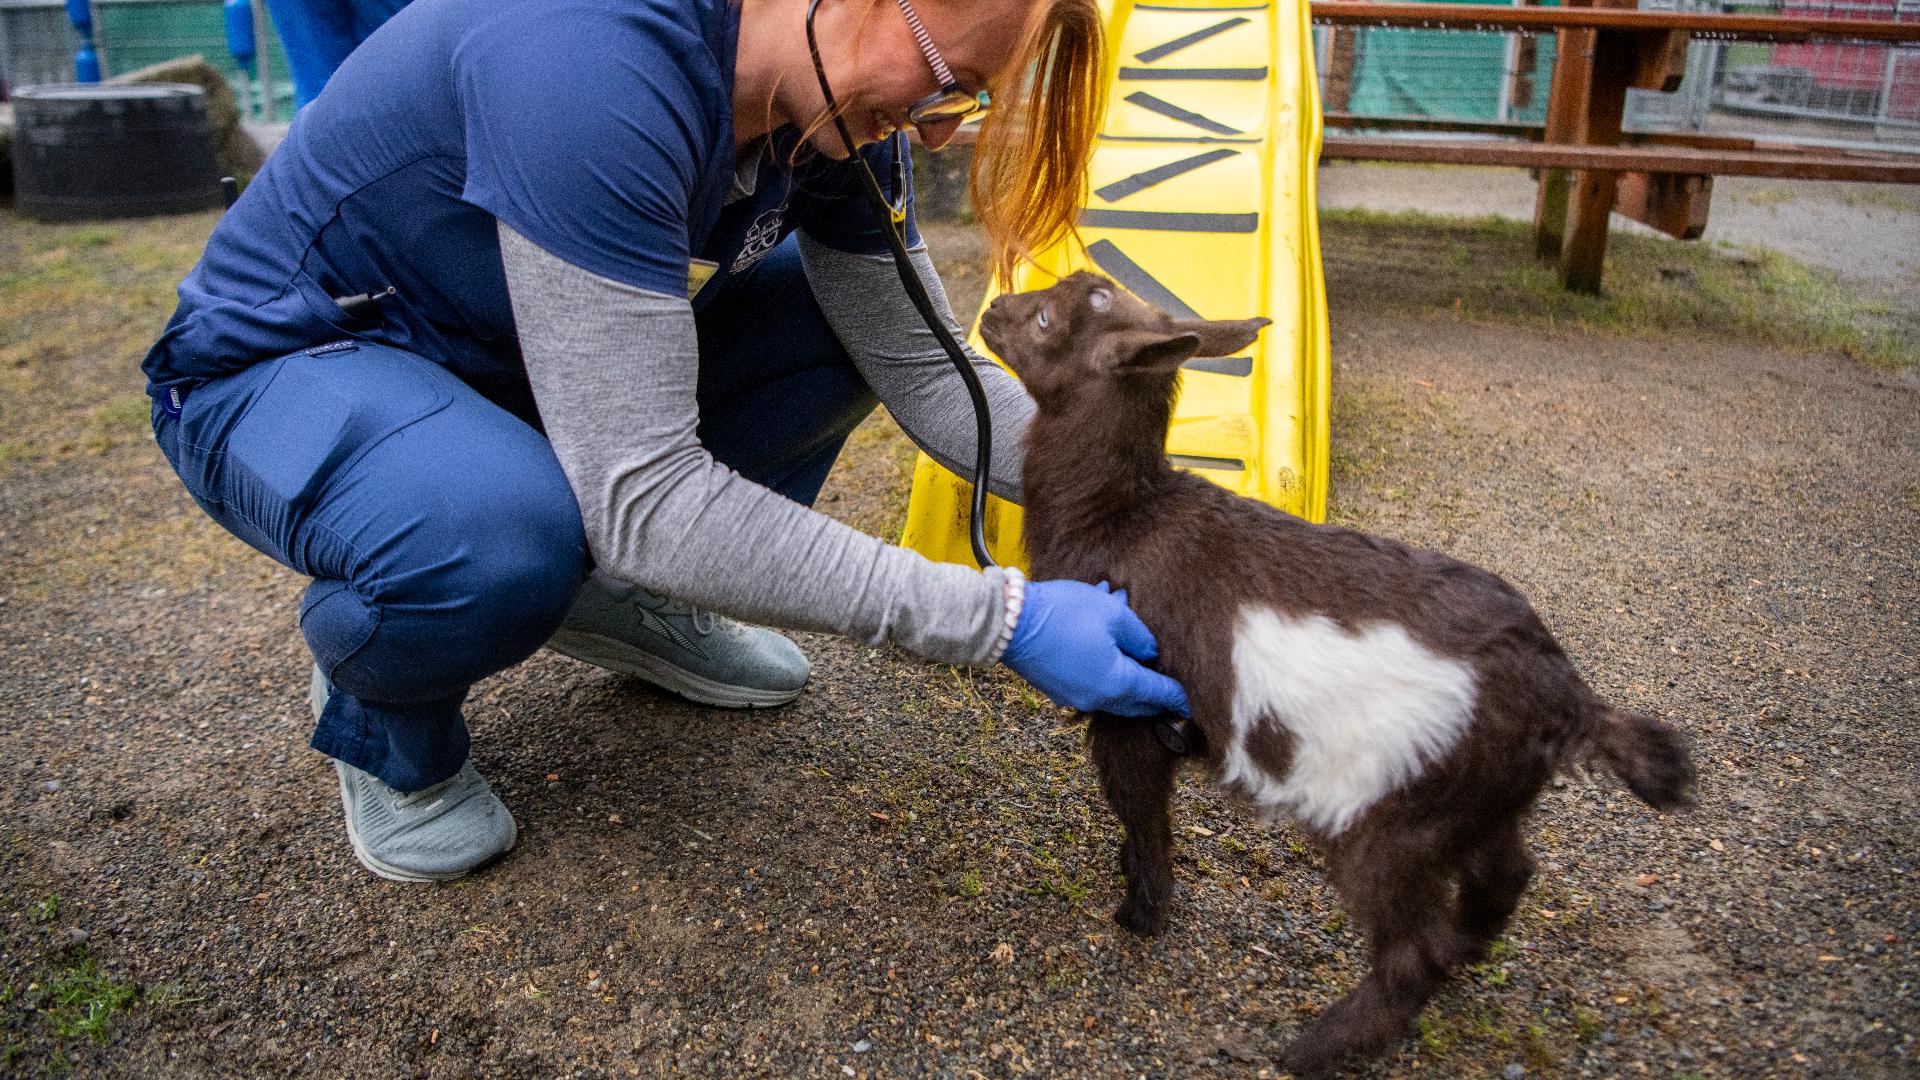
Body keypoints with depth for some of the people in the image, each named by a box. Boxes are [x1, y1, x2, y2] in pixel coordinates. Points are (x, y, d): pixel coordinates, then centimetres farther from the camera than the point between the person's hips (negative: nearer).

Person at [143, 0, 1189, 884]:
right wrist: (1000, 617, -38)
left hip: (502, 360, 7)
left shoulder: (837, 99, -12)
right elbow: (639, 493, -40)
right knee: (502, 530, -39)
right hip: (284, 364, -6)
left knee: (846, 314, -6)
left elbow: (924, 368, -4)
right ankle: (382, 725, -2)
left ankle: (624, 600, 10)